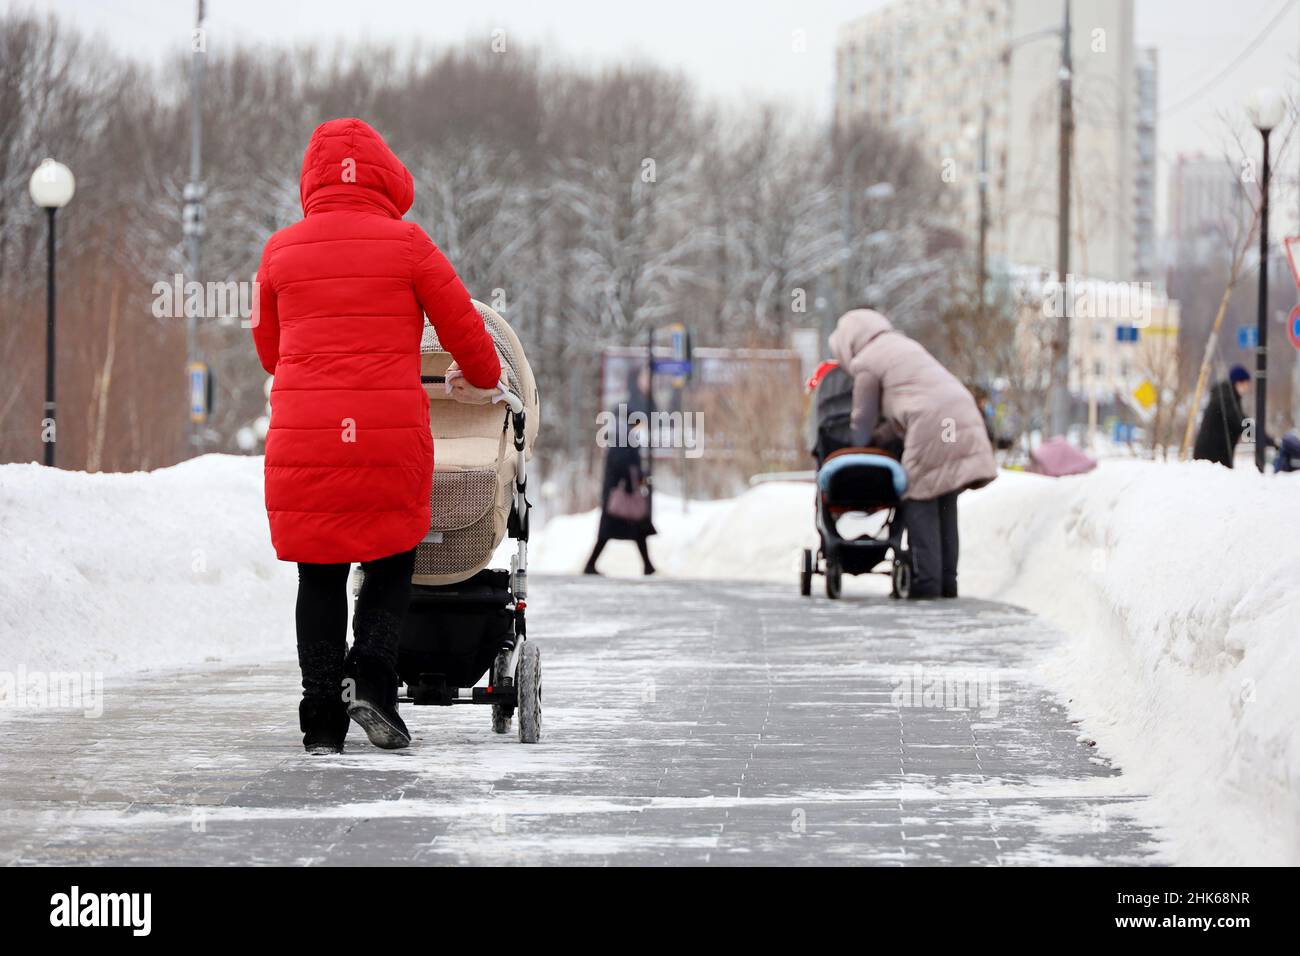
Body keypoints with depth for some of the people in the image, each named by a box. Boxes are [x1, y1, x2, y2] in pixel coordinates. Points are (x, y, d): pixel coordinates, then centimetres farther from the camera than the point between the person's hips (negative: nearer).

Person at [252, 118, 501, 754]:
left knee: (319, 579, 10)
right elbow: (462, 326, 8)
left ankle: (322, 723, 4)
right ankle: (371, 676, -9)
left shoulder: (280, 250, 7)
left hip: (301, 436, 2)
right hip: (389, 434, -2)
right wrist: (480, 377, 29)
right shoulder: (405, 243, 0)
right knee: (391, 564, 13)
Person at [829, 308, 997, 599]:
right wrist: (880, 438, 30)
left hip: (932, 426, -8)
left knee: (919, 501, -1)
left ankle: (926, 581, -7)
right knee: (945, 502, 13)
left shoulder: (866, 362, 5)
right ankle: (946, 581, 13)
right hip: (963, 414, 8)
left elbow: (863, 419, 11)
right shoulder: (904, 345, 30)